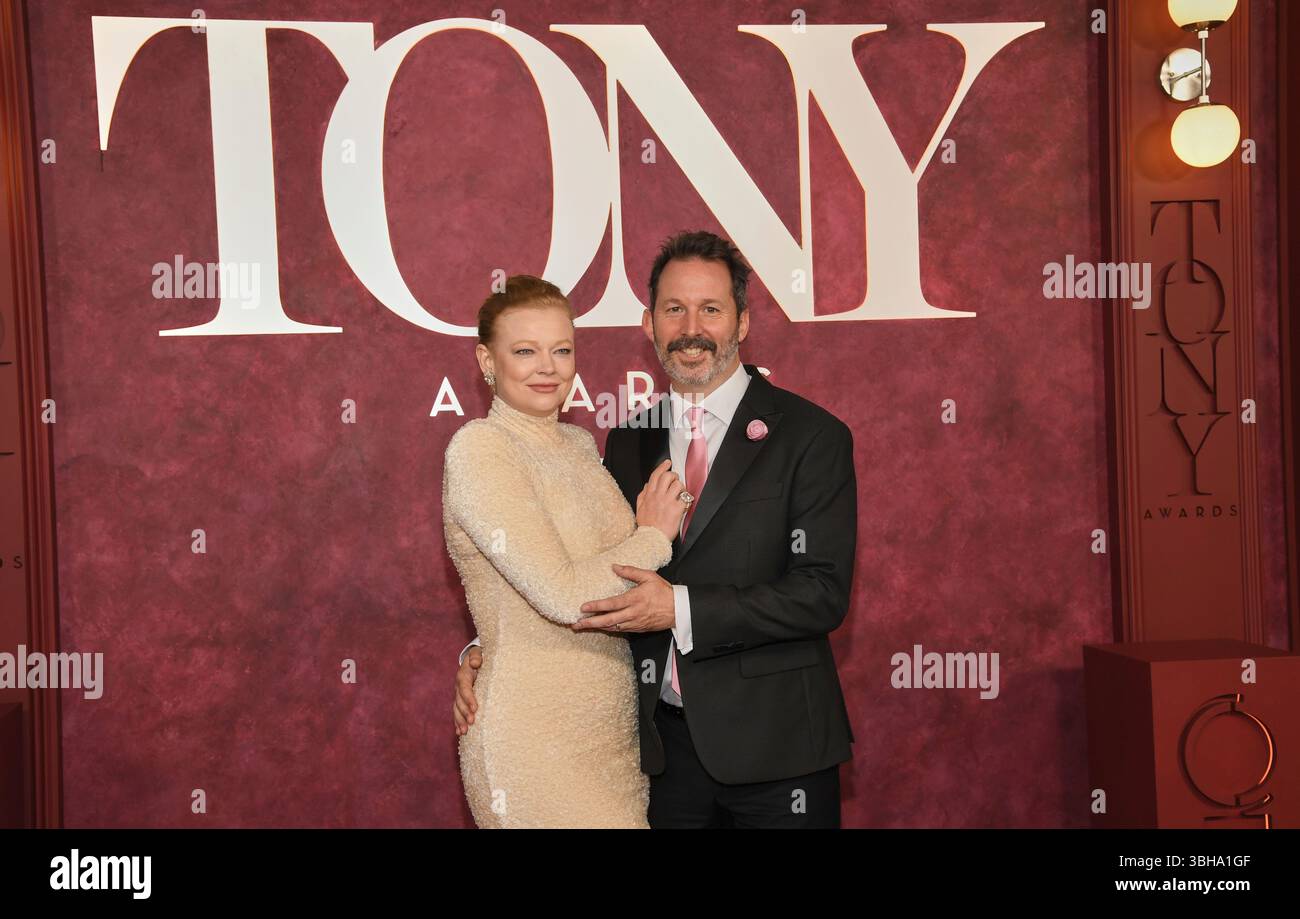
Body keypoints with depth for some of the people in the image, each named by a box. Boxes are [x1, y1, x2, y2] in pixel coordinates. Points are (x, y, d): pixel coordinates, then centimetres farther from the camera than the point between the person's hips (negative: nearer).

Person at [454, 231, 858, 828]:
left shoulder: (813, 436, -7)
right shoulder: (629, 441, 8)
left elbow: (823, 593, -14)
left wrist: (681, 609, -22)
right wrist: (488, 650, -3)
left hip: (776, 751, -3)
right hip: (664, 742, 4)